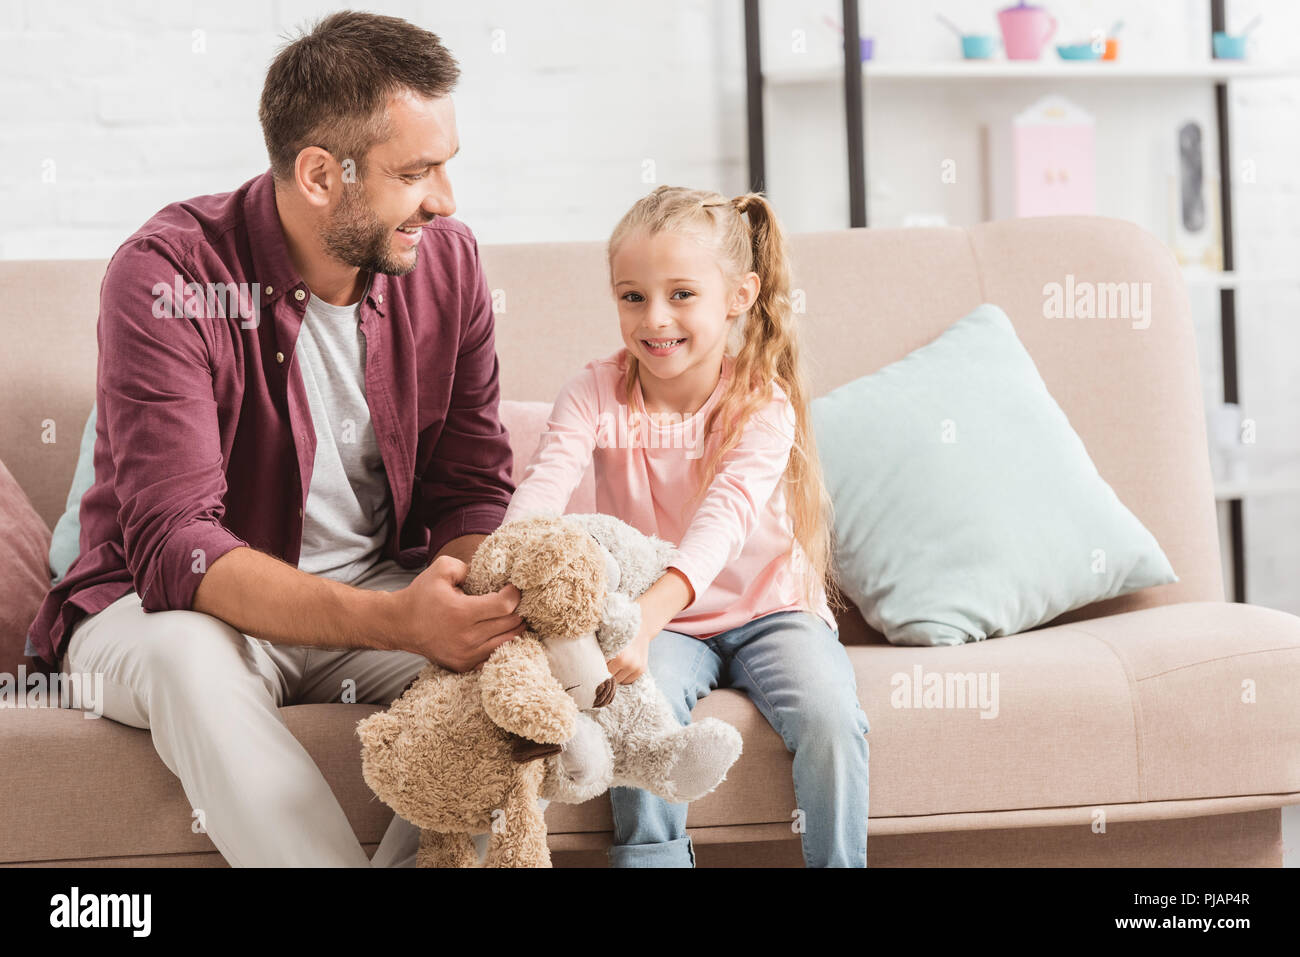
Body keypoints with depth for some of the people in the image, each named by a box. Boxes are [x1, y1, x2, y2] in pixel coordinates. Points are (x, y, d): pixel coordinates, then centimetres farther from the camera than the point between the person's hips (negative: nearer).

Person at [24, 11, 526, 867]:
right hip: (168, 605, -4)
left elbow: (473, 494, -2)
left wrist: (485, 596, -28)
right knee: (187, 654, -38)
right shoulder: (168, 275, -20)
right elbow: (174, 546, -29)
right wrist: (391, 622, -43)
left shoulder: (446, 261, -3)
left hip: (380, 594, 4)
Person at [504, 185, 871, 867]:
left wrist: (649, 613, -50)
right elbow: (544, 484, -24)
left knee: (830, 717, -26)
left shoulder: (763, 404, -14)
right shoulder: (596, 393, -6)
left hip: (766, 611, -1)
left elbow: (724, 517, -31)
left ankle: (840, 862, -7)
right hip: (658, 623, 1)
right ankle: (653, 859, -14)